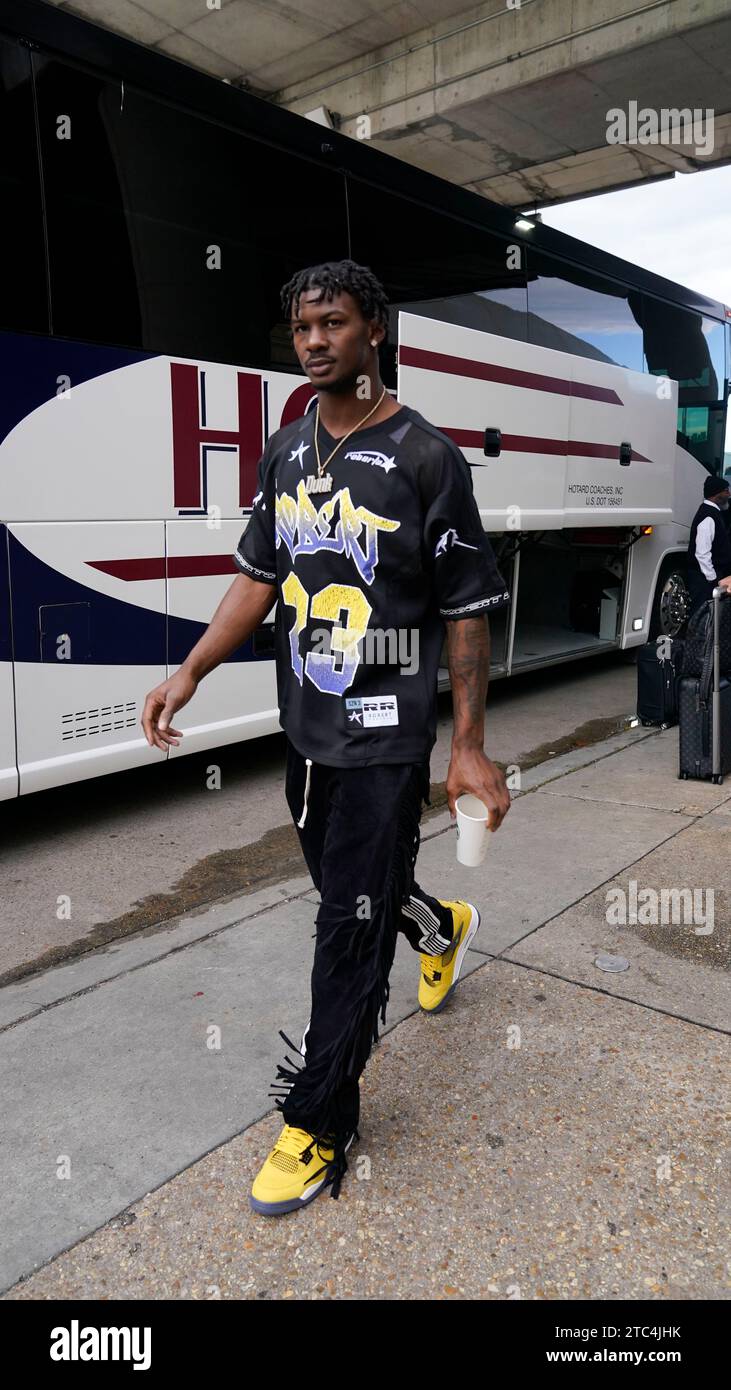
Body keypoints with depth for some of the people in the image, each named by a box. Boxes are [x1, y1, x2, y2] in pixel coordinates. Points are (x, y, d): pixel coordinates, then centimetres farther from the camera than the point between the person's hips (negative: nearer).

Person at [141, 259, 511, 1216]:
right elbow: (259, 579, 13)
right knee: (345, 885, 22)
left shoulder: (426, 456, -10)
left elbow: (466, 613, -9)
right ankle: (440, 925, 55)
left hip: (386, 735, -6)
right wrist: (191, 673, 3)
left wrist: (469, 747, -10)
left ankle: (319, 1131, 18)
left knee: (350, 926, 0)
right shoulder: (286, 450, 8)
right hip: (308, 725, 6)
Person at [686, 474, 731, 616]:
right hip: (705, 579, -9)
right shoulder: (708, 517, -18)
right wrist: (714, 580, -19)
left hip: (712, 576, 9)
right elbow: (702, 554, -23)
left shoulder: (713, 512, 13)